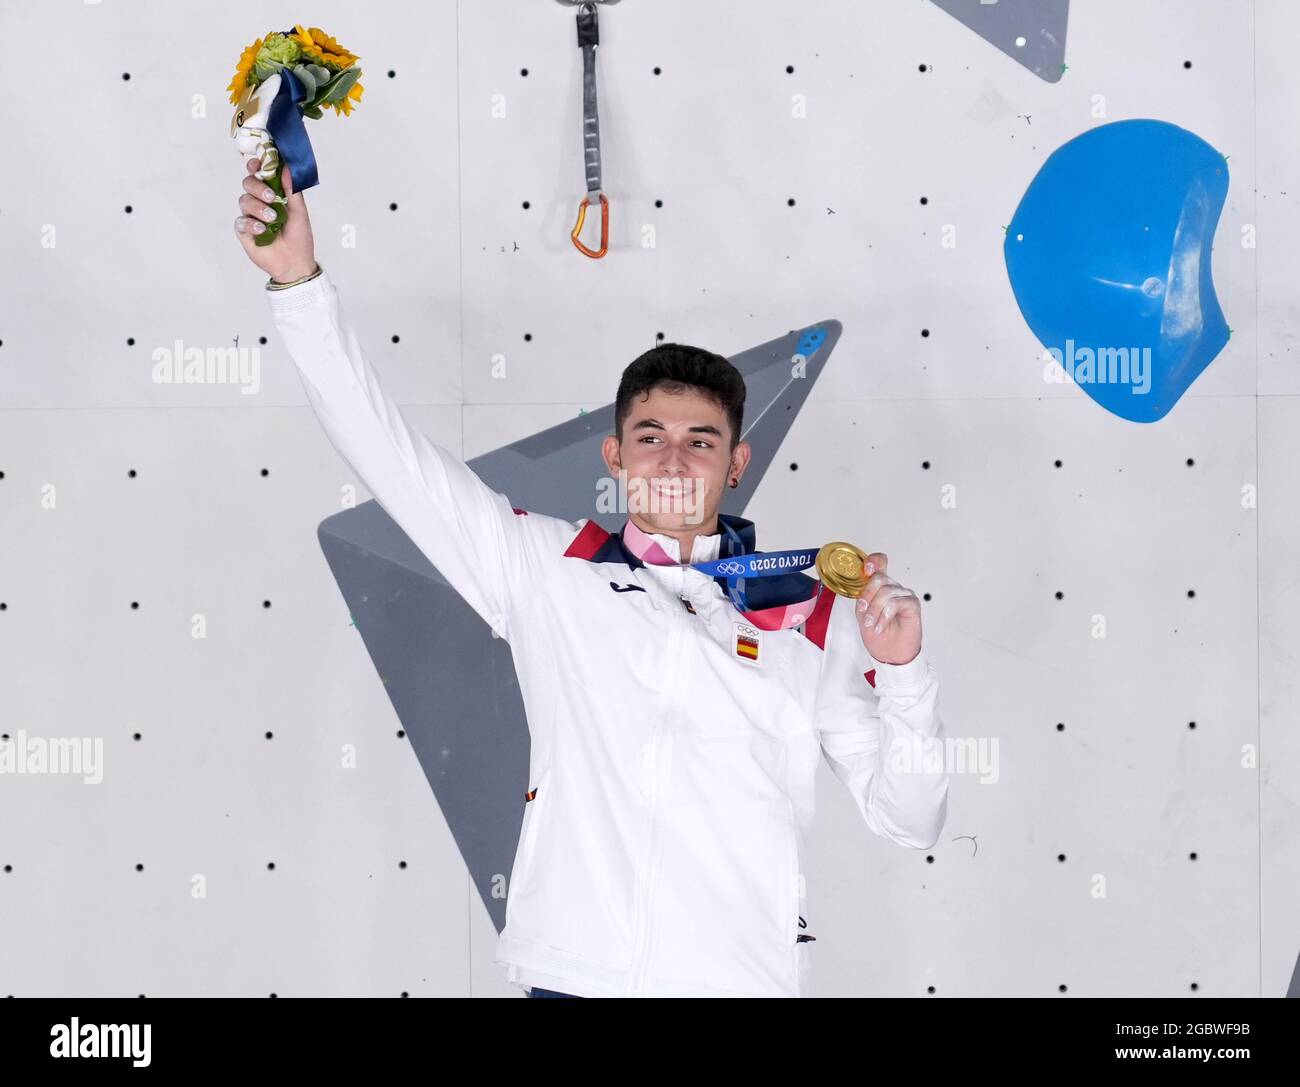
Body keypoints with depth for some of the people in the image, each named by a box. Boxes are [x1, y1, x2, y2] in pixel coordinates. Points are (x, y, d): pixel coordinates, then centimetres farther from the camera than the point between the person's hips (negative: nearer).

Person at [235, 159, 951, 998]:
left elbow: (912, 820, 6)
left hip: (745, 978, 0)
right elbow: (387, 449, 5)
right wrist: (300, 280, -2)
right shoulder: (551, 568, 7)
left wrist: (904, 672, -9)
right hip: (572, 973, 0)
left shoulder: (815, 618, 5)